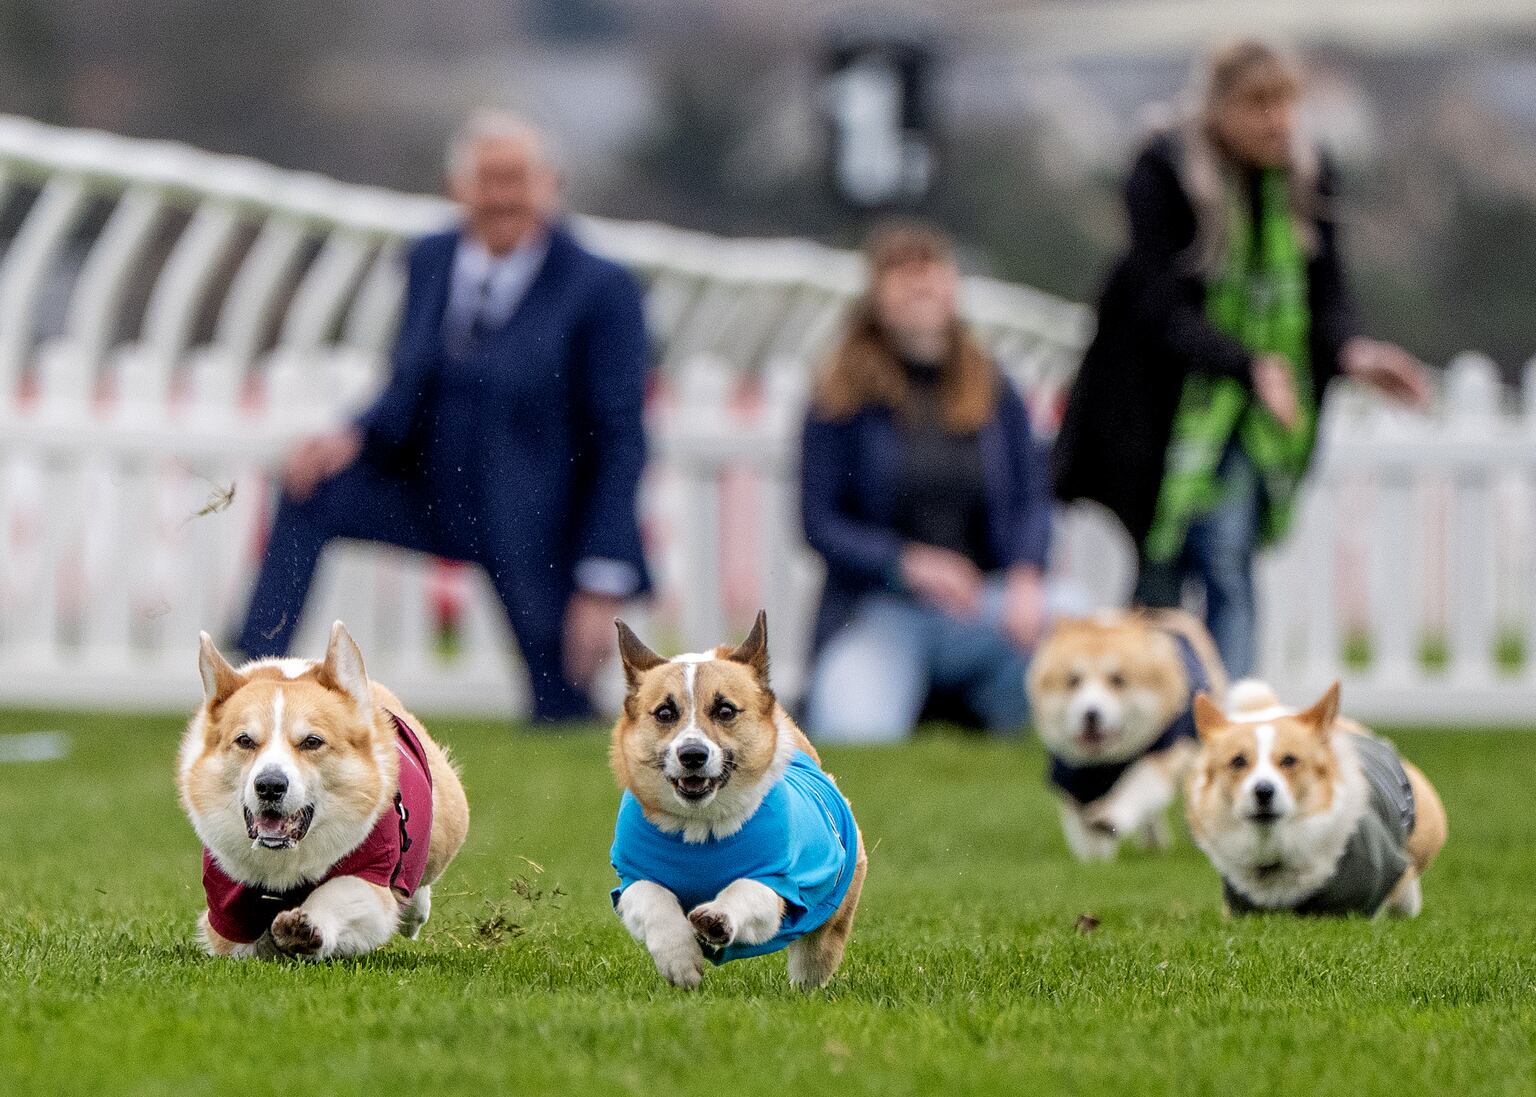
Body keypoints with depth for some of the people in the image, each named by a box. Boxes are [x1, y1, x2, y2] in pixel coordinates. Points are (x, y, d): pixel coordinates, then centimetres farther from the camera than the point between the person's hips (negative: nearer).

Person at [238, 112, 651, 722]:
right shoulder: (430, 261, 1)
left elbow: (620, 443, -13)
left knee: (561, 718, -5)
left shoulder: (600, 289, -14)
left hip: (534, 534, -4)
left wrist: (601, 587, -17)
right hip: (433, 498, 4)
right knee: (312, 493, -16)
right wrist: (353, 439, -15)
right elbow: (408, 395, 9)